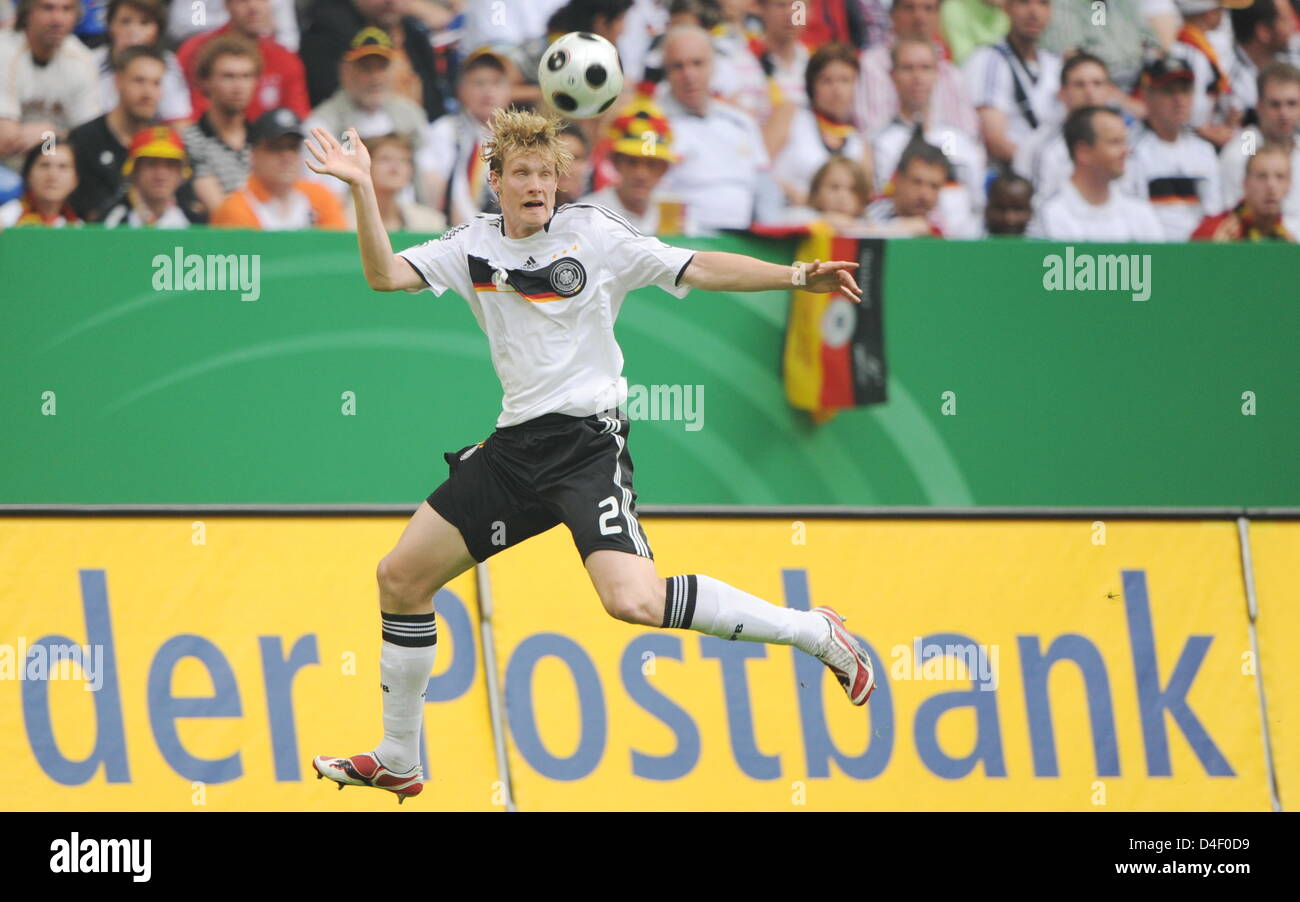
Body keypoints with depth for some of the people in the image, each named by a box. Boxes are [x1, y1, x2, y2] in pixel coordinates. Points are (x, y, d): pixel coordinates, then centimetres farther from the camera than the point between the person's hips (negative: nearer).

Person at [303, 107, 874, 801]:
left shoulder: (592, 233, -4)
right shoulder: (475, 244, 8)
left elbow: (698, 270, -5)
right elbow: (385, 275, -1)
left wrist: (798, 276, -13)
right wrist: (362, 189, -13)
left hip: (587, 440, -6)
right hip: (515, 448, 6)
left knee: (634, 601, -28)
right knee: (401, 576, 7)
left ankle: (815, 632, -14)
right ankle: (396, 762, 22)